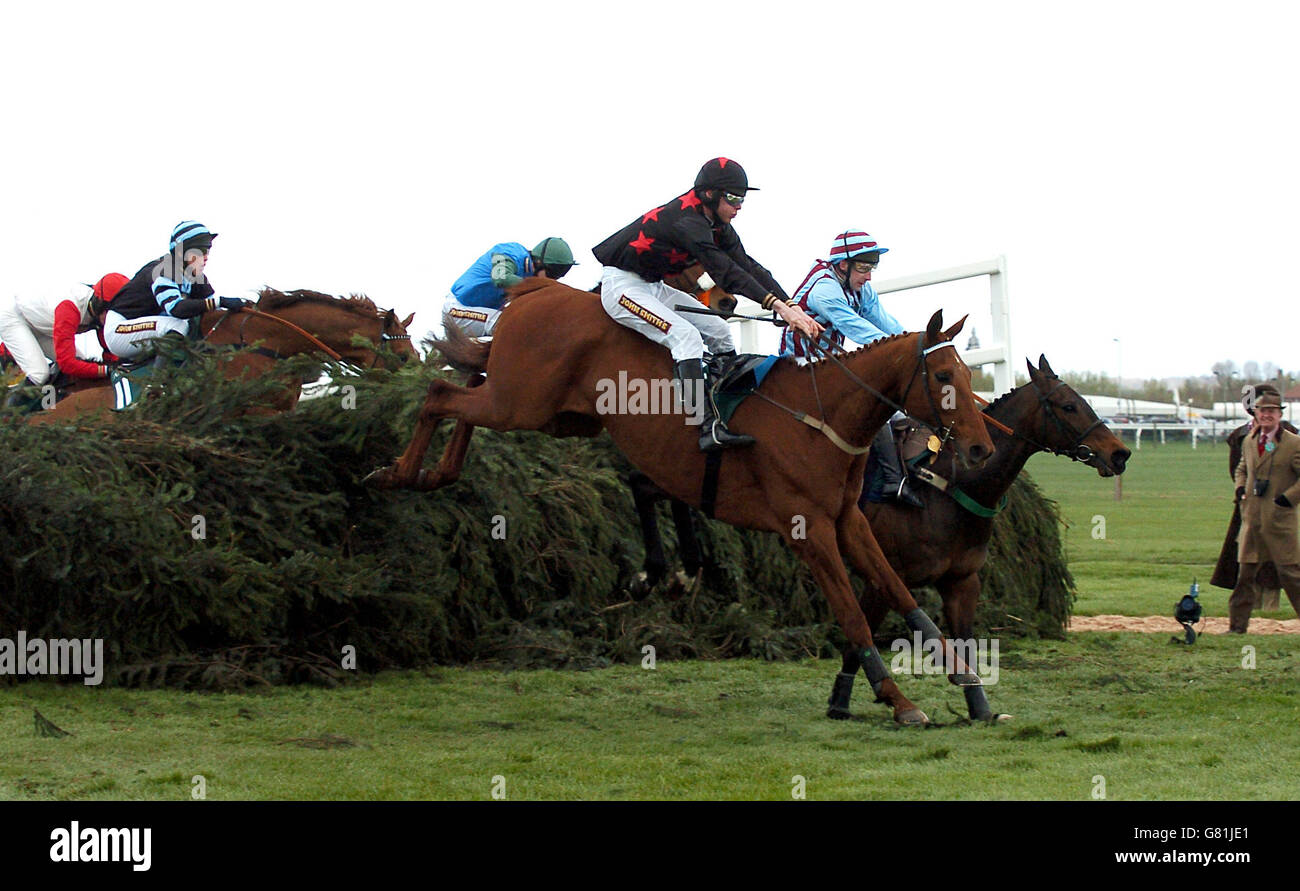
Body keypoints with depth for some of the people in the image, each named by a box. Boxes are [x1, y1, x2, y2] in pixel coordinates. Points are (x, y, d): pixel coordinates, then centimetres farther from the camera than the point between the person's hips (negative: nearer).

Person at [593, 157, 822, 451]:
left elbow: (747, 266, -3)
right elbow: (725, 272, -36)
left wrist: (792, 307, -15)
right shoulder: (686, 220, -28)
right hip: (622, 285, -10)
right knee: (685, 335, -27)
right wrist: (779, 306, -42)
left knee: (718, 330, 6)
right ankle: (709, 427, -35)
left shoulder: (717, 226, 2)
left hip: (652, 285, 10)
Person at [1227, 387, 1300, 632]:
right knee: (1245, 573, 7)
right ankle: (1237, 625, 13)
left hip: (1280, 520, -6)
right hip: (1251, 518, 6)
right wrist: (1240, 488, 10)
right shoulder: (1249, 442, 14)